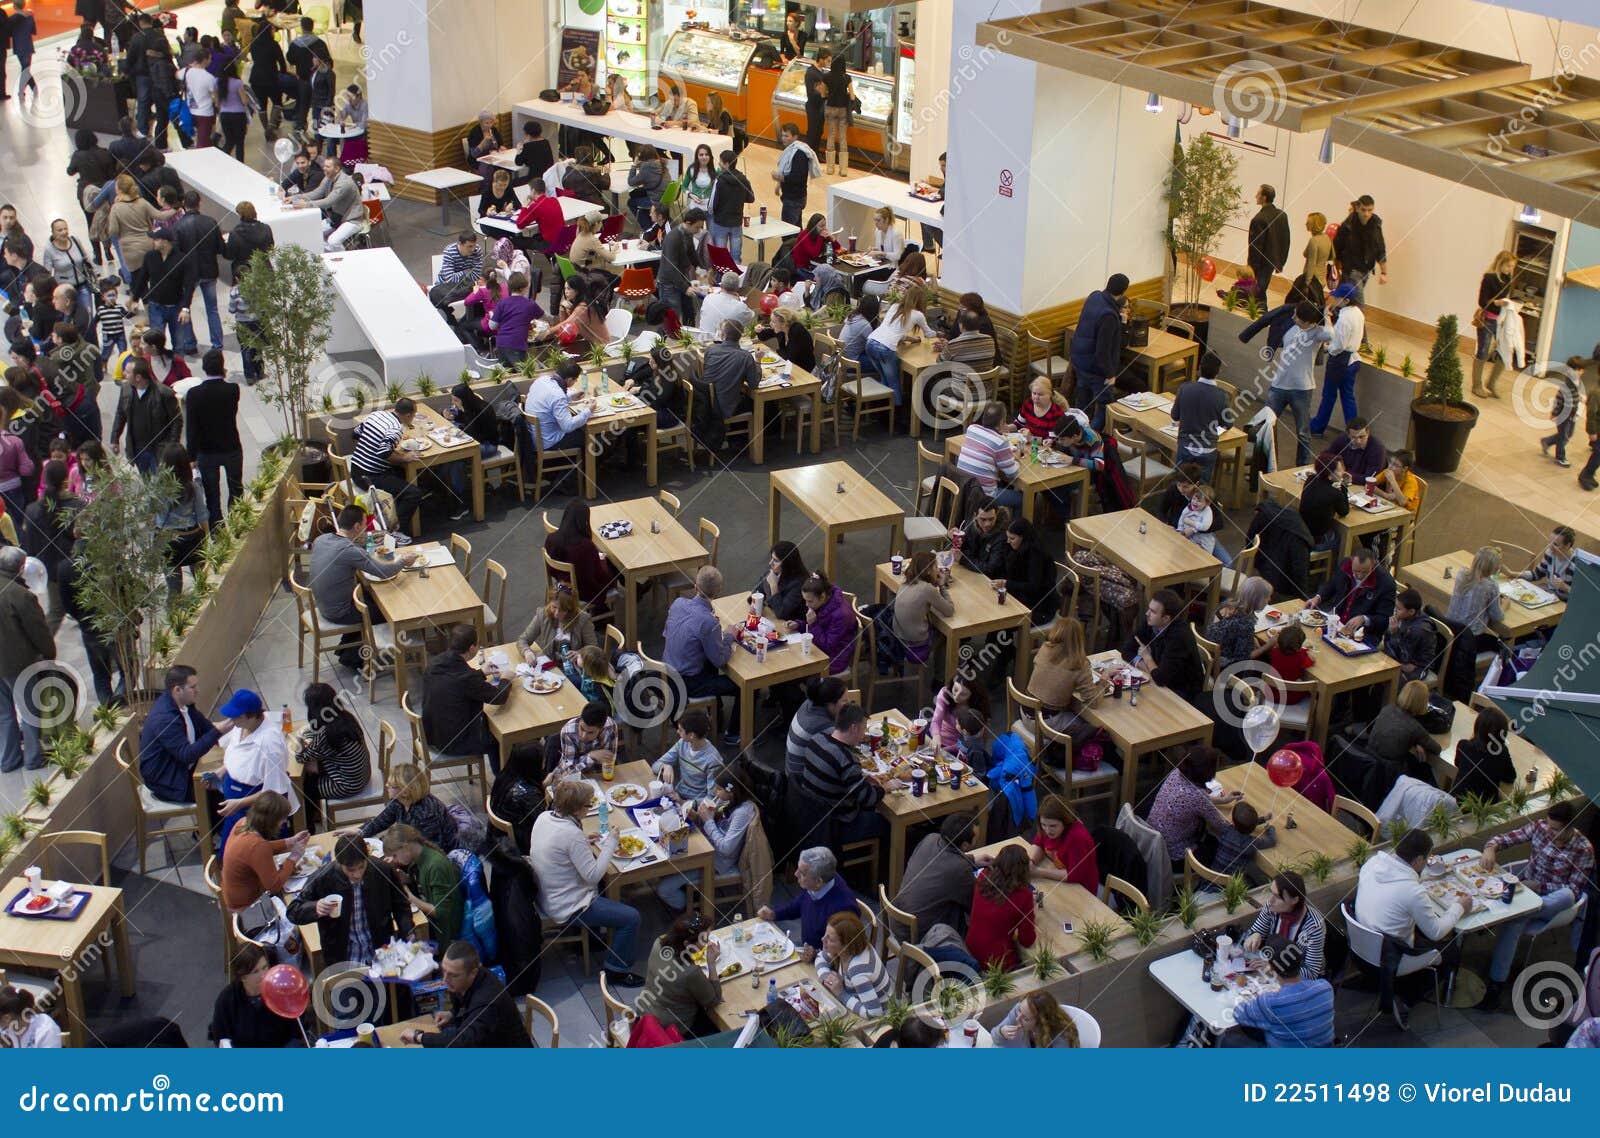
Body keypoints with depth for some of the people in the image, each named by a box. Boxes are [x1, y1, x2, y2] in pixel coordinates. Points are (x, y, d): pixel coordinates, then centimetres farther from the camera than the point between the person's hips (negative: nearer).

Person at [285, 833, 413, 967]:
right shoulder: (321, 879, -11)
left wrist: (408, 934, -5)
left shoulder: (382, 871, -6)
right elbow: (293, 911, -2)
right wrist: (315, 908, -22)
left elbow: (400, 905, 10)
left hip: (383, 954, 1)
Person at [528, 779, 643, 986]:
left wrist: (586, 842, 4)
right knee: (631, 917, -7)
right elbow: (593, 875, -25)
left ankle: (595, 931, 43)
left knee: (604, 884, 32)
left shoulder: (544, 817, -5)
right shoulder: (571, 834, -30)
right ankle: (616, 971, 6)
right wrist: (610, 843, -17)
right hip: (567, 908, -10)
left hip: (548, 896, 10)